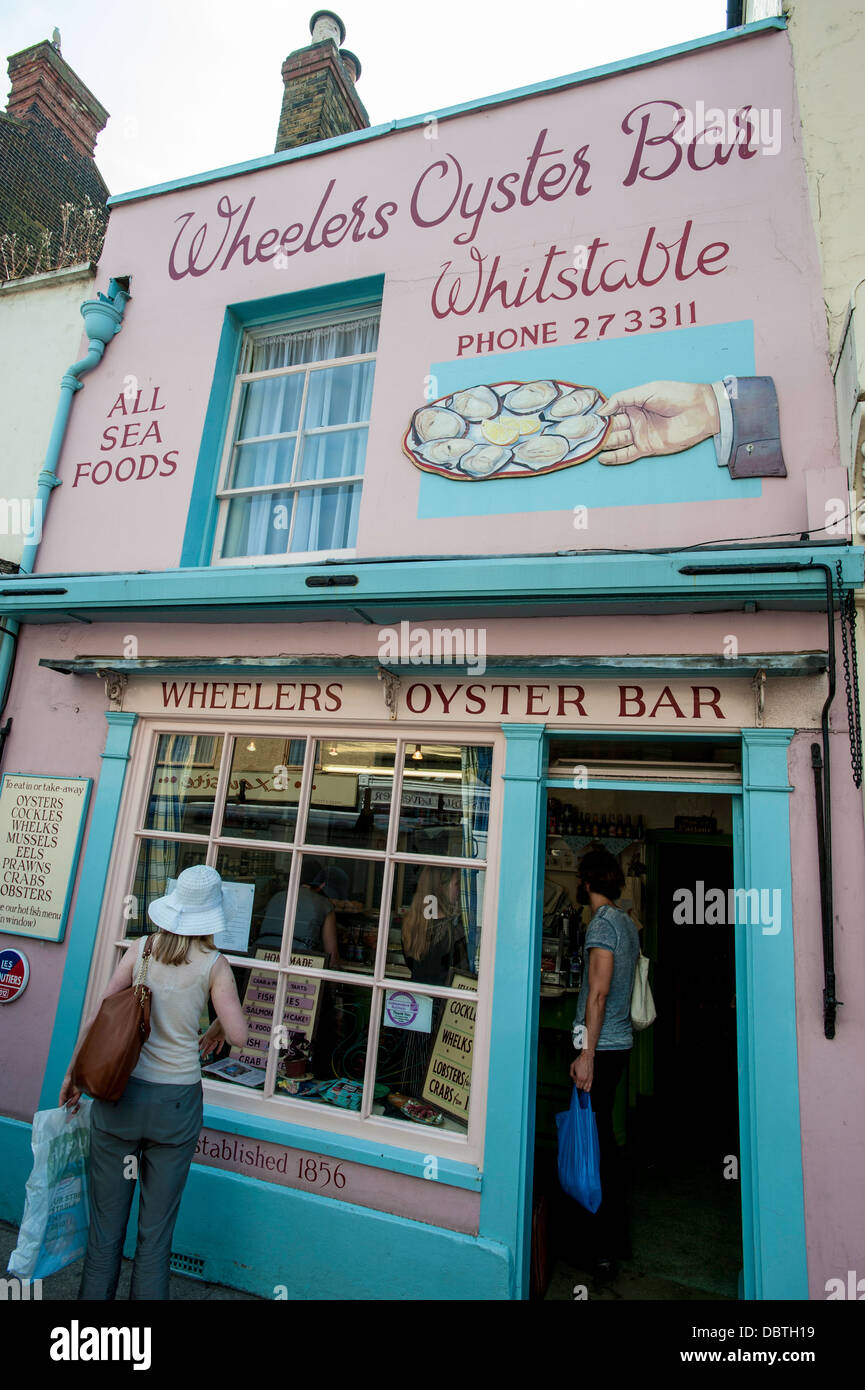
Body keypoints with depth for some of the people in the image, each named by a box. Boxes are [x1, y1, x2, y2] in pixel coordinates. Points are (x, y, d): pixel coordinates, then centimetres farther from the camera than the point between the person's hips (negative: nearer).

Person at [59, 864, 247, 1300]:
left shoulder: (142, 948, -3)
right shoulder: (213, 964, -9)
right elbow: (238, 1035, -11)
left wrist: (74, 1073, 11)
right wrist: (217, 1027, 11)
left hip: (120, 1092, 2)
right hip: (176, 1101, -2)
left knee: (106, 1223, 17)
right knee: (156, 1231, 15)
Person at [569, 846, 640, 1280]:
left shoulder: (603, 923, -16)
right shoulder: (628, 923, 11)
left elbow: (599, 992, -22)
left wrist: (587, 1054, -21)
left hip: (602, 1048, -9)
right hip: (619, 1042, 9)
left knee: (596, 1139, 0)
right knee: (603, 1135, 18)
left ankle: (606, 1248, 9)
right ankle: (616, 1232, 30)